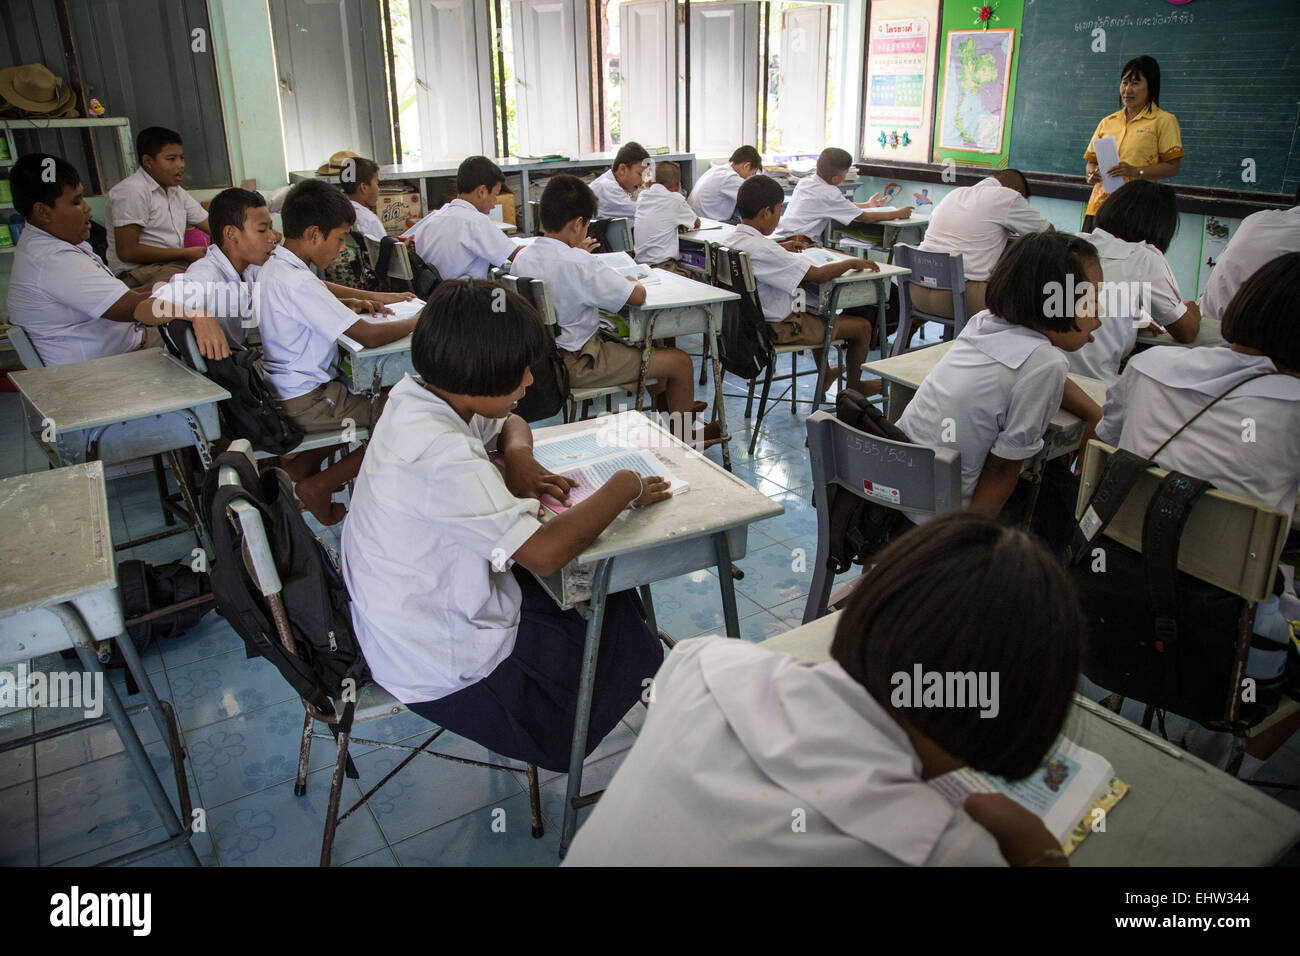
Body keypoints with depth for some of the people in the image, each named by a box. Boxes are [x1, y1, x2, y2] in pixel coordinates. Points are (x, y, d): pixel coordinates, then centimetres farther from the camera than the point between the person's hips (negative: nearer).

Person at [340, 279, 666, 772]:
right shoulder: (440, 458, -34)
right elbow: (546, 551, -36)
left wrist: (518, 455, -9)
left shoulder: (414, 396, -4)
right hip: (444, 668, -9)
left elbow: (508, 423, 15)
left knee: (606, 593, 19)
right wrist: (625, 487, -20)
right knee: (631, 643, 9)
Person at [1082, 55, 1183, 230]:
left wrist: (1136, 171, -16)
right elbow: (1091, 159, 22)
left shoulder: (1163, 121, 5)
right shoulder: (1107, 122, 19)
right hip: (1099, 205, 4)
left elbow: (1173, 166, -2)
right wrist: (1091, 173, -2)